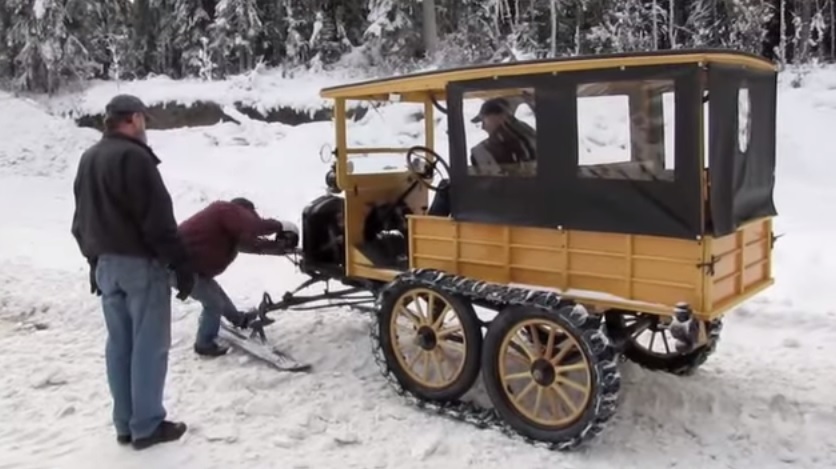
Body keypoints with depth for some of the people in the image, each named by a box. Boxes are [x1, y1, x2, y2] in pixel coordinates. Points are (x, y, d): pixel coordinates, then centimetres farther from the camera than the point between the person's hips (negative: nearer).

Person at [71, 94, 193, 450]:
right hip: (142, 262, -9)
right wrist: (180, 263, -16)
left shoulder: (88, 159, 14)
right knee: (149, 345, -1)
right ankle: (147, 426, 6)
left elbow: (81, 219, 19)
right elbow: (158, 218, -19)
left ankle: (125, 423, 20)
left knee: (119, 343, 12)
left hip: (106, 264, 9)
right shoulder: (133, 156, -16)